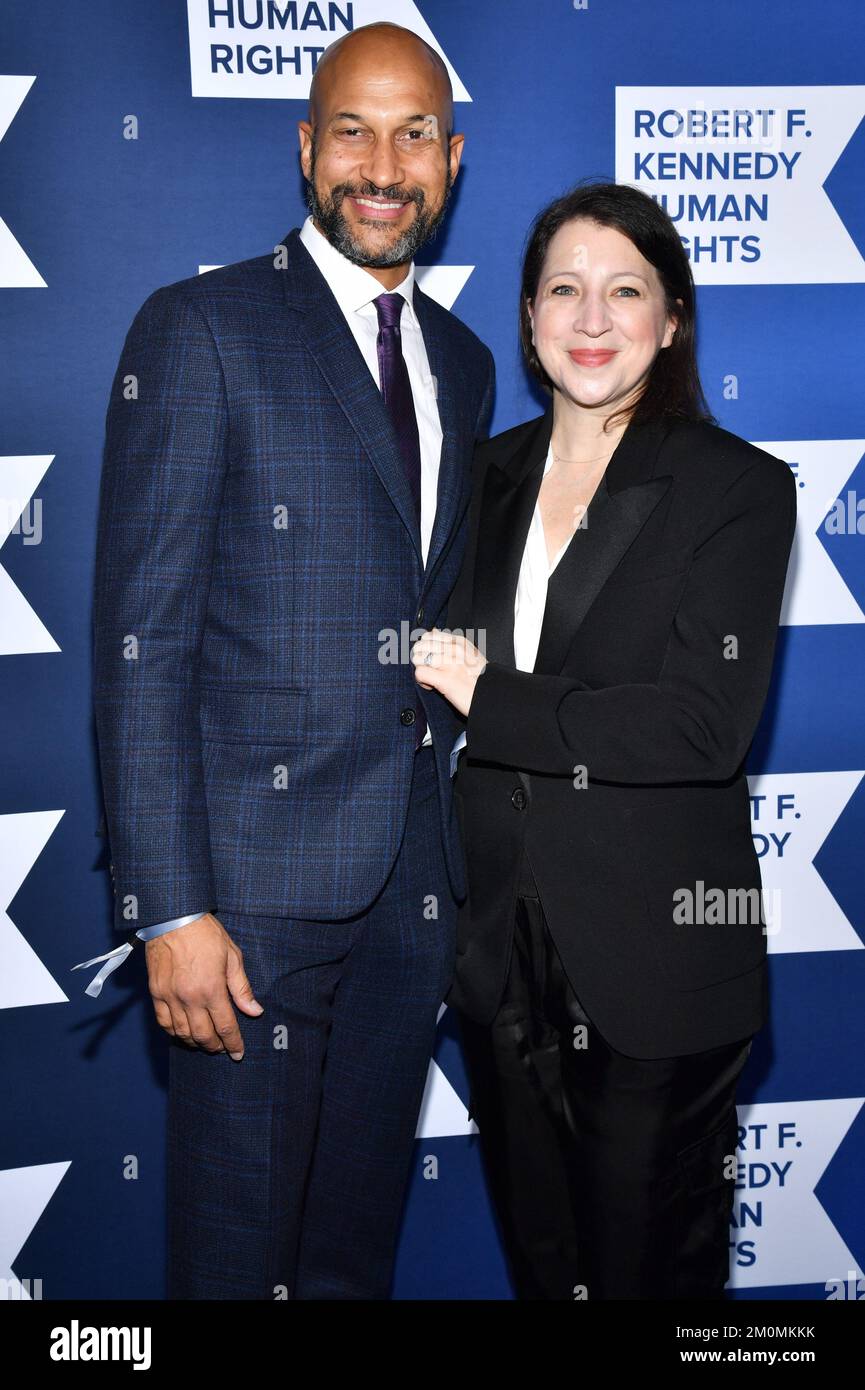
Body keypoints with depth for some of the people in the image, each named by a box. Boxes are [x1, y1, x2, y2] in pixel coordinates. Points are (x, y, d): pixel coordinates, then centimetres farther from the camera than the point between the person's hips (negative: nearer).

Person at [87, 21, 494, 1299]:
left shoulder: (463, 363, 13)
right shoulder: (200, 329, -6)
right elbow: (141, 636, -12)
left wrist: (454, 842, 11)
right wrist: (170, 907, -17)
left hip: (415, 880, 6)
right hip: (256, 875, -5)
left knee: (360, 1239, 18)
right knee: (238, 1248, 7)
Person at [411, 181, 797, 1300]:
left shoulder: (737, 489, -8)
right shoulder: (490, 474, 8)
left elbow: (704, 725, -19)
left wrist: (486, 698, -14)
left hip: (655, 958, -5)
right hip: (501, 947, 5)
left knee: (650, 1260, 12)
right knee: (538, 1254, 20)